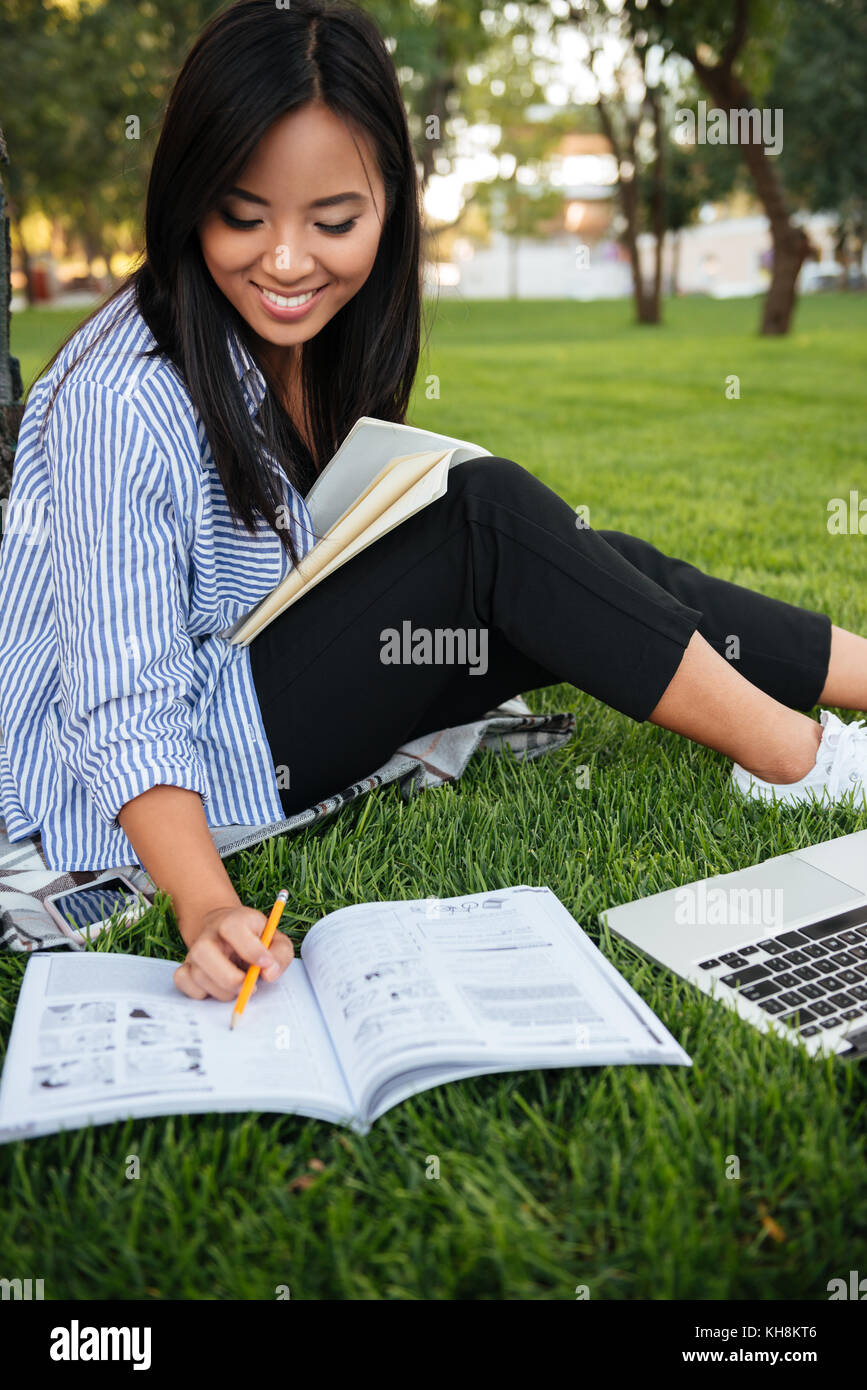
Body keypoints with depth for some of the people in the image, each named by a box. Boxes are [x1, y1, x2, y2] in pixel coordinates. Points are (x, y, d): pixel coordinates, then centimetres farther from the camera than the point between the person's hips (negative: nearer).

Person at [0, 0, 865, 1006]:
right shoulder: (123, 403, -25)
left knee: (591, 571, -8)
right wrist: (207, 907, -40)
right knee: (490, 515, -24)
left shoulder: (319, 335, -2)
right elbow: (127, 713, -27)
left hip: (264, 671, 7)